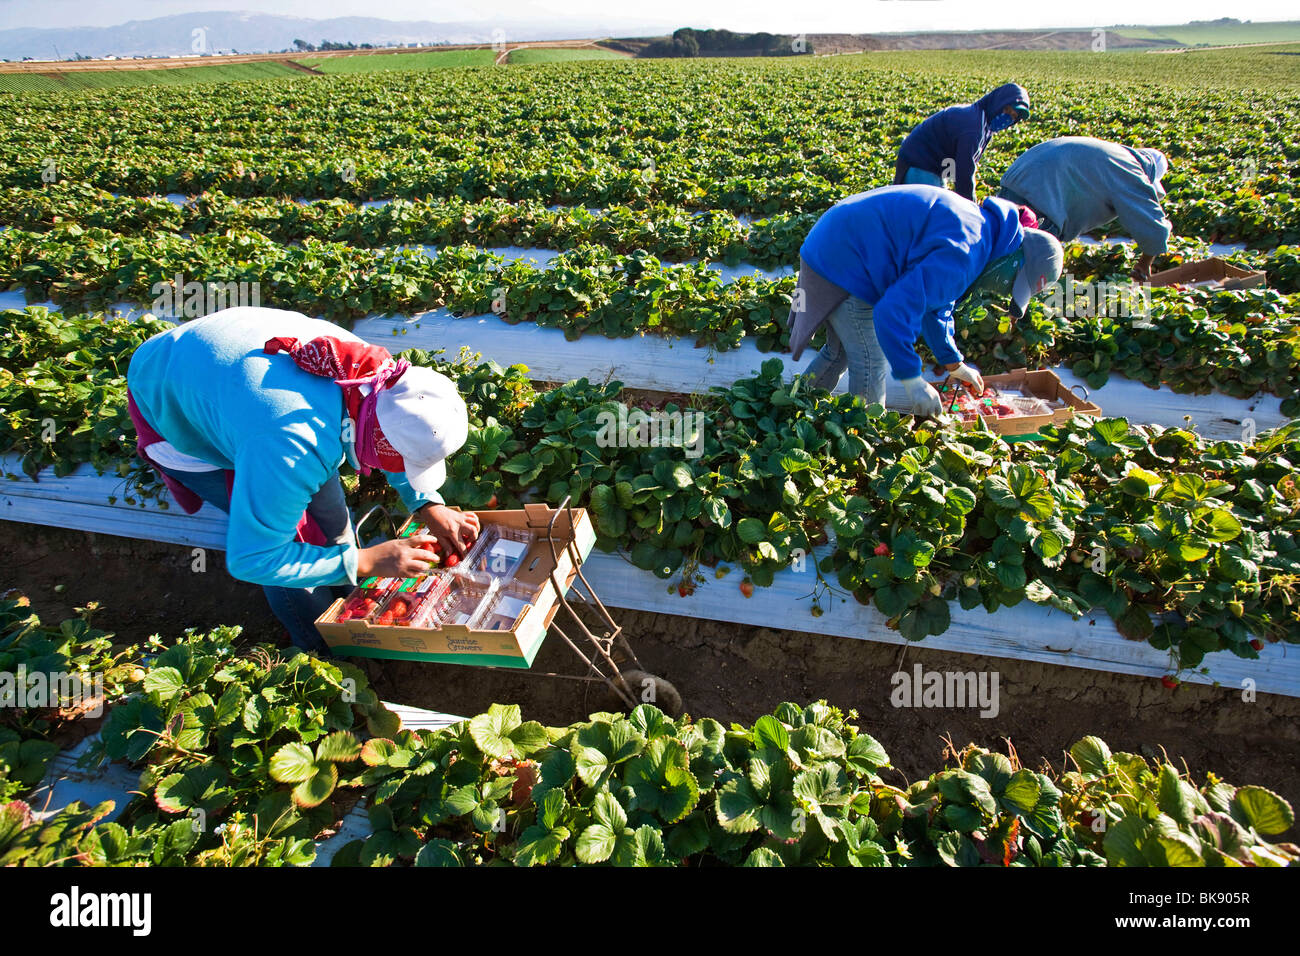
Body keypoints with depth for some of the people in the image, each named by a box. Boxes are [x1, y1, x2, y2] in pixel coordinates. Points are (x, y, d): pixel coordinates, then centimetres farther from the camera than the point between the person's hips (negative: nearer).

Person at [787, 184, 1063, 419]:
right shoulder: (963, 254, -23)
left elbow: (935, 302, 24)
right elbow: (895, 310, -30)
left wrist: (954, 363, 29)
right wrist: (912, 380, -21)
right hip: (844, 263, -11)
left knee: (841, 352, 24)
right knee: (871, 368, -6)